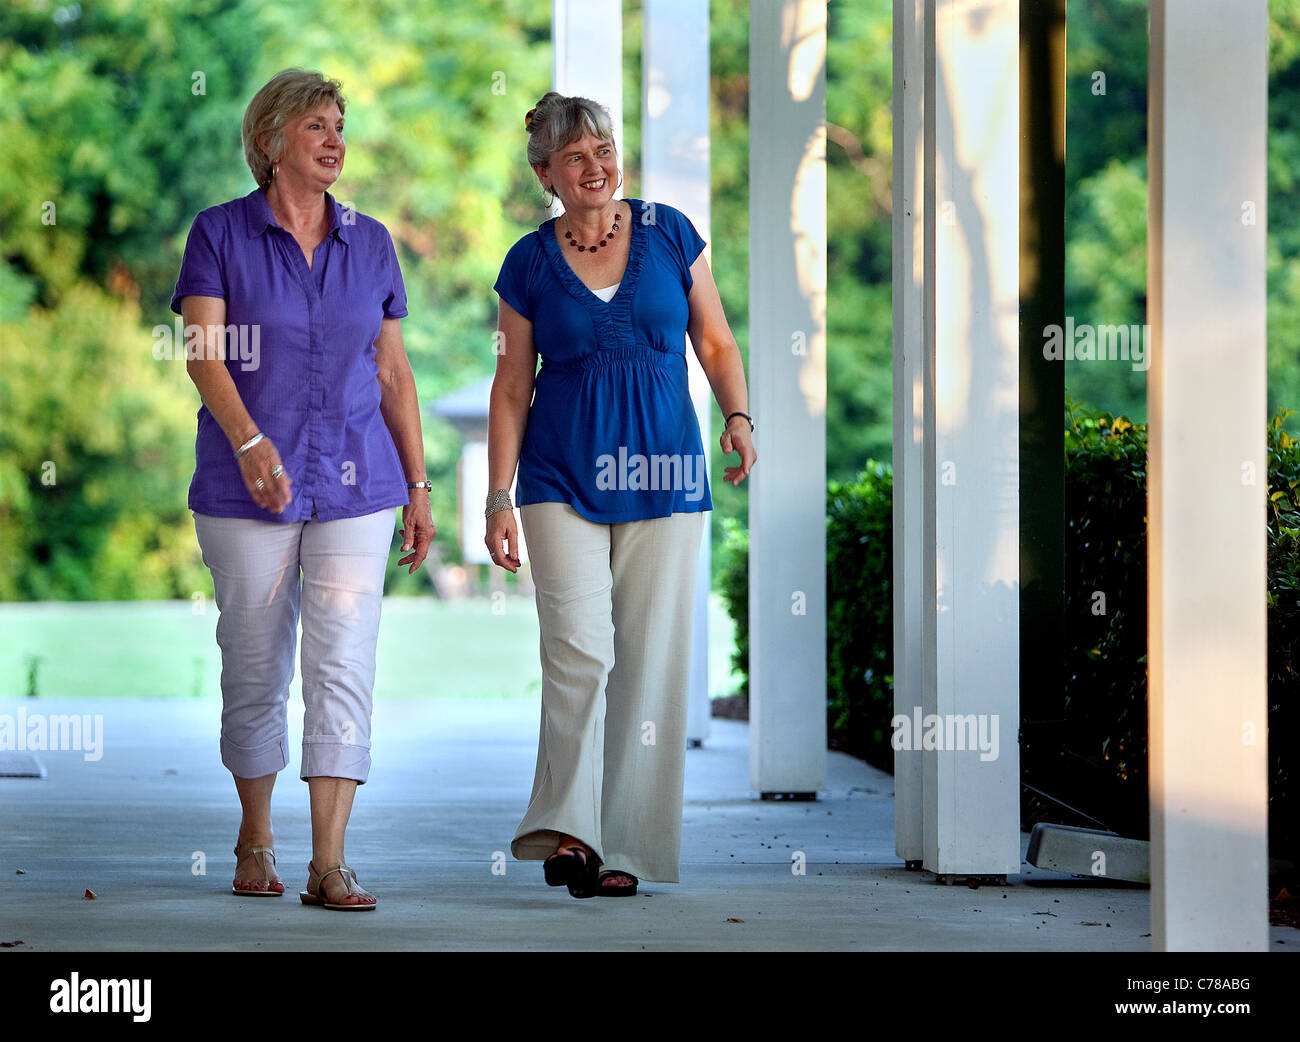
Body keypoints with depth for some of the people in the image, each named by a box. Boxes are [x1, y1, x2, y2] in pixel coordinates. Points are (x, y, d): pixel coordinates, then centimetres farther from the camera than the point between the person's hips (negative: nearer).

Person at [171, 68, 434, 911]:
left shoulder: (370, 243, 8)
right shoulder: (221, 234, -1)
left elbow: (394, 373, 12)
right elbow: (204, 351, -13)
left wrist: (419, 487, 9)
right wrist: (248, 440, -30)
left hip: (354, 486, 2)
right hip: (245, 487, -2)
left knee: (345, 666, -9)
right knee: (254, 671, 7)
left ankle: (331, 865, -11)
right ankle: (257, 841, 26)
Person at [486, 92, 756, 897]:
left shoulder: (669, 233, 4)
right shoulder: (530, 264, 4)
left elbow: (716, 343, 10)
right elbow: (512, 388, 7)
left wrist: (739, 418, -8)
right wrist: (500, 498, 2)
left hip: (663, 476, 1)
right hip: (564, 477, -1)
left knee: (651, 661, 0)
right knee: (580, 648, -16)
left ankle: (623, 846, 8)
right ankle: (566, 828, -7)